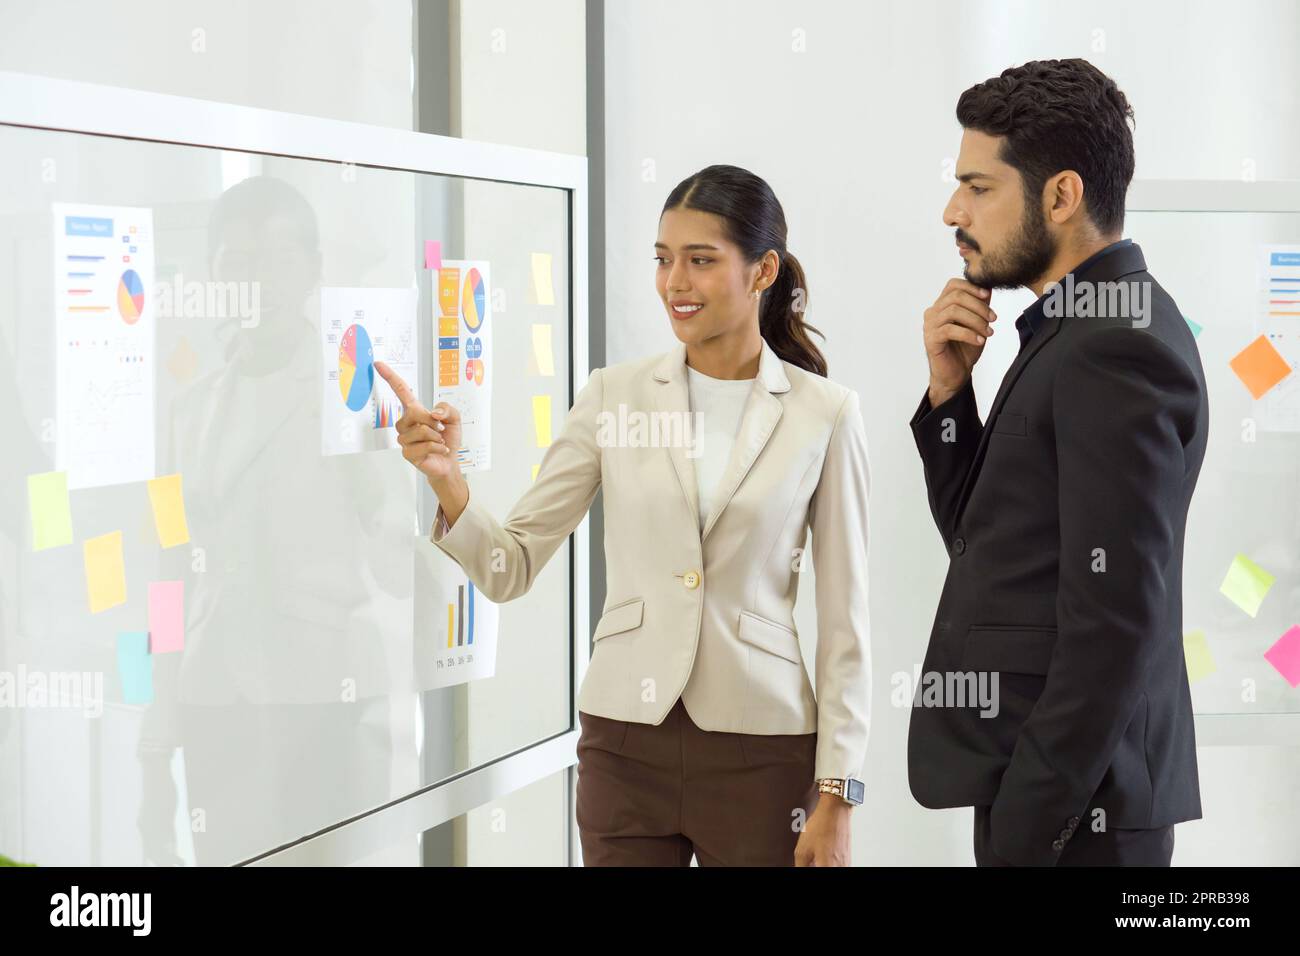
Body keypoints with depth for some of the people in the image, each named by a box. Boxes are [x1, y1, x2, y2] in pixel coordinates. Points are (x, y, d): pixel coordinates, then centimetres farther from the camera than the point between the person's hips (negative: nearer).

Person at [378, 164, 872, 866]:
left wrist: (836, 797, -3)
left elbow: (844, 620, 0)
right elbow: (511, 569, 2)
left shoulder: (824, 413, -2)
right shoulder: (614, 396, 2)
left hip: (758, 753, -1)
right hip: (626, 746, 2)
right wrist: (447, 482, -16)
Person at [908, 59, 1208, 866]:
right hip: (1040, 777, 9)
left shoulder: (1116, 345, -17)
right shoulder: (1083, 330, 13)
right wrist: (949, 386, 1)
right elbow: (984, 542, 15)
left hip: (1067, 800, -9)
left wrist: (1025, 829, -21)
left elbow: (1114, 615, -22)